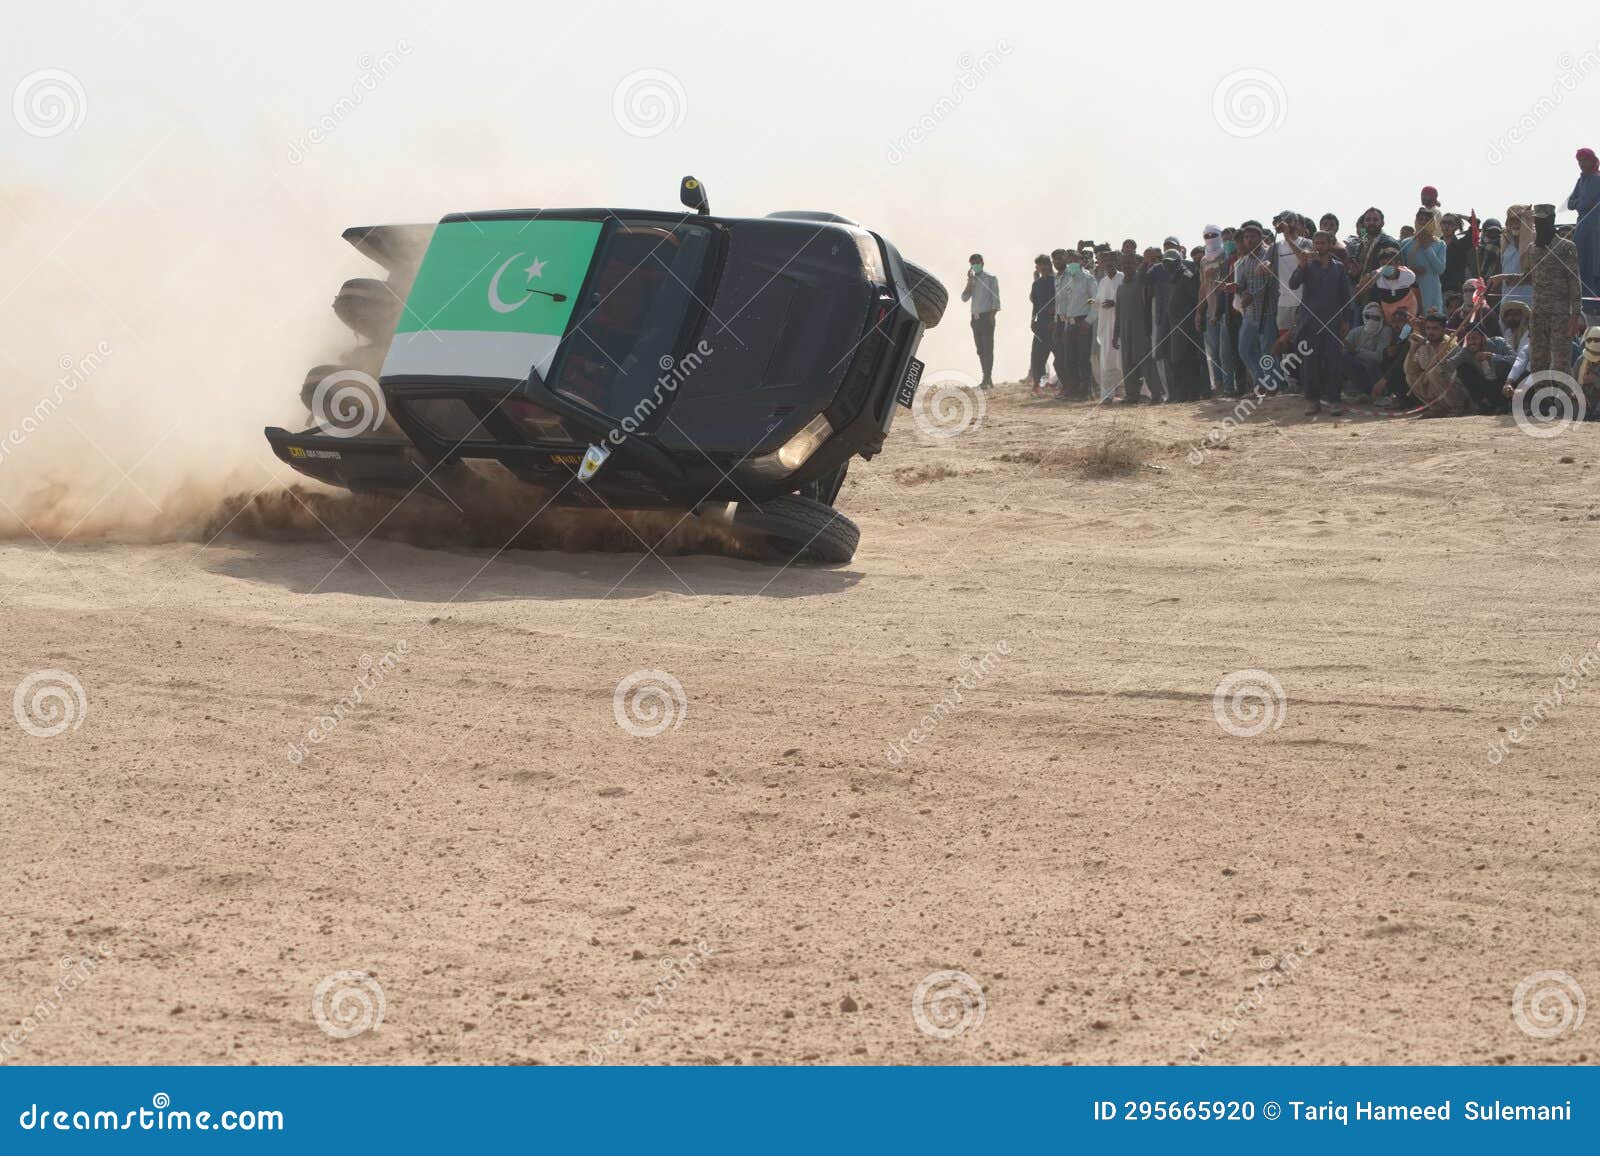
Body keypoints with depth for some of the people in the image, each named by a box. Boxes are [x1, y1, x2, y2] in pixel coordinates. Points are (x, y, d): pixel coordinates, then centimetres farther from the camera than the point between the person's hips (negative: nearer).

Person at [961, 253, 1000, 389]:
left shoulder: (991, 278, 1)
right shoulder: (972, 280, 17)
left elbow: (996, 298, -4)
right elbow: (964, 297, 6)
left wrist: (992, 315, -14)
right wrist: (970, 281, -3)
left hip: (986, 316, -6)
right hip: (975, 317, 6)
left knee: (987, 348, -10)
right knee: (980, 349, 5)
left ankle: (987, 379, -15)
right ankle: (988, 380, 8)